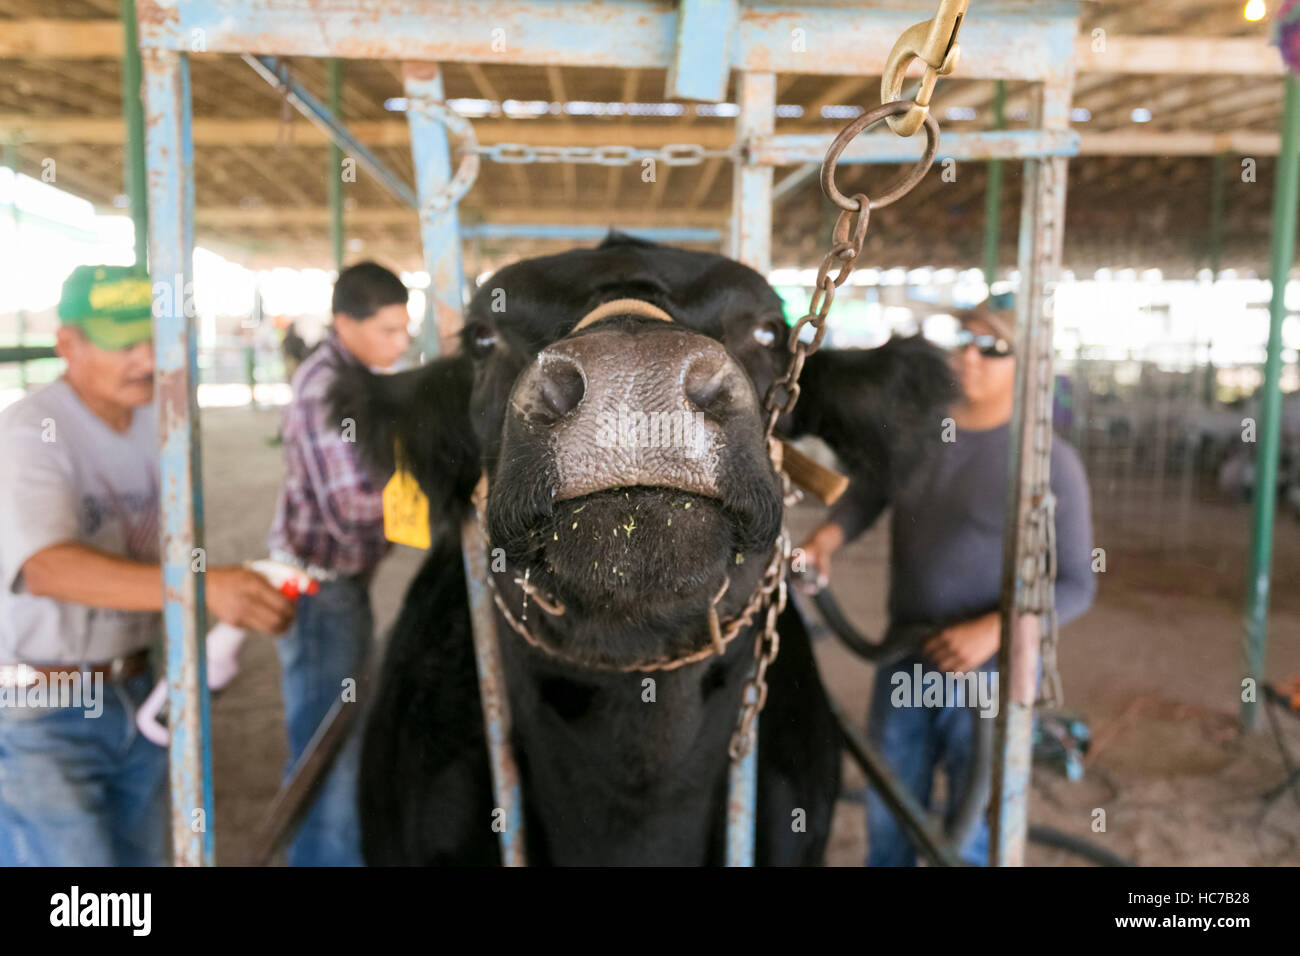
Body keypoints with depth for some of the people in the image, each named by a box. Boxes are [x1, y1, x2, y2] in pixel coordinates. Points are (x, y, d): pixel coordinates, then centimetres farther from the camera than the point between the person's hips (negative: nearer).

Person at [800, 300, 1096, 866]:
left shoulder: (1050, 462, -14)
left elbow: (1075, 585, -12)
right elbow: (862, 498, -5)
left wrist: (993, 630, -26)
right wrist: (825, 537, -26)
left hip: (992, 673, -4)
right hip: (904, 663, 4)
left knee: (974, 836, 12)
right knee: (888, 819, 19)